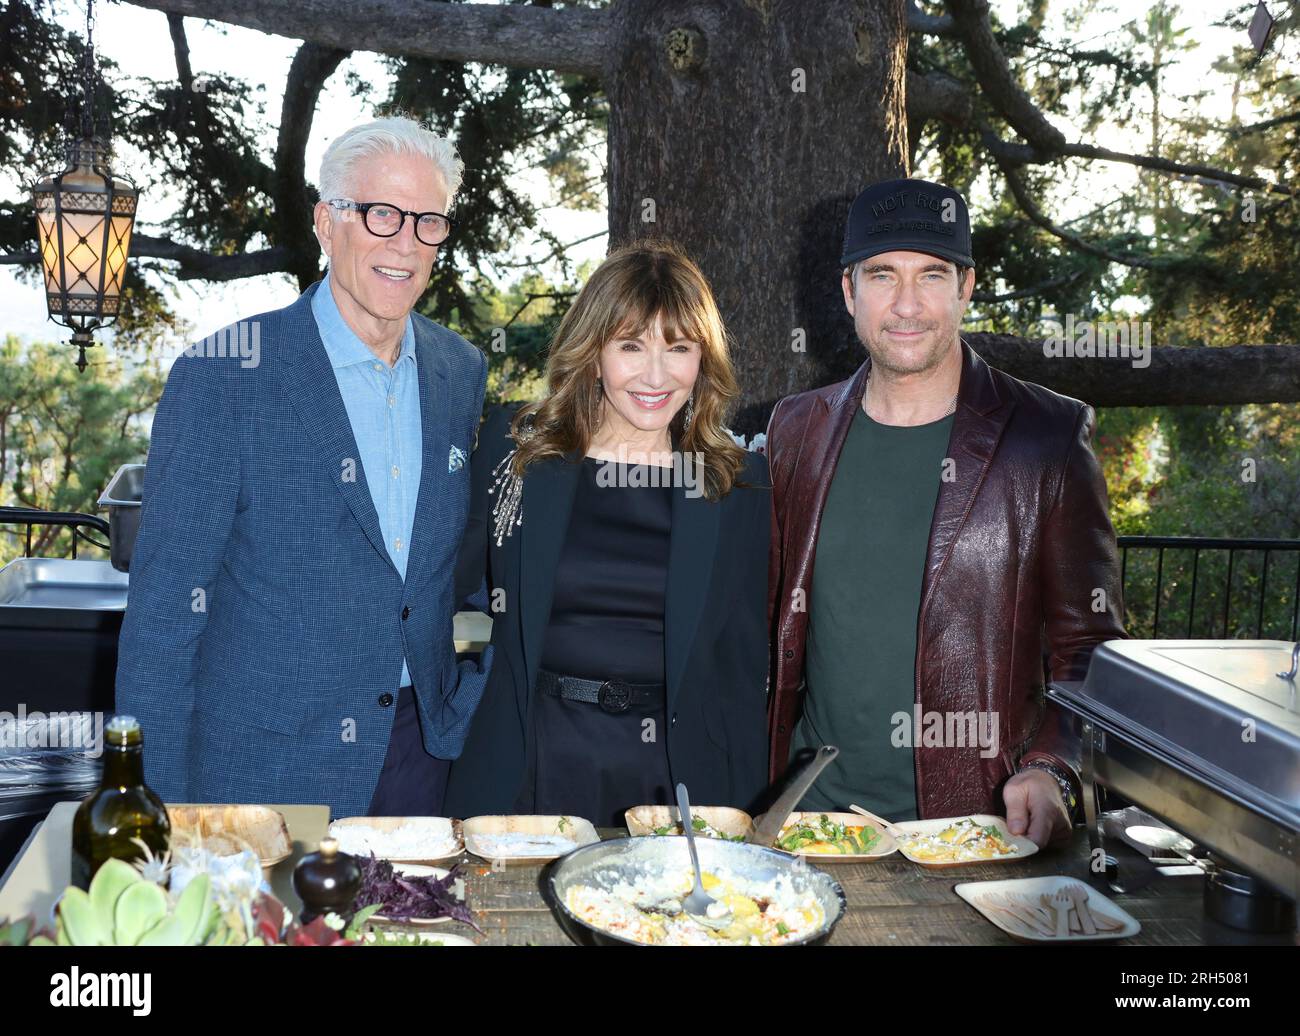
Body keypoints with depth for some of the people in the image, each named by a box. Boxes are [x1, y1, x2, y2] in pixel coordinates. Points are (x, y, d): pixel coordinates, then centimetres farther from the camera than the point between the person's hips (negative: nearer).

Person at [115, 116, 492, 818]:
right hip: (266, 771, -4)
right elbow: (164, 605, -12)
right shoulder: (221, 377, -14)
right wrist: (160, 803, -12)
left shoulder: (463, 373, 3)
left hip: (425, 752, 5)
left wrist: (467, 715, 8)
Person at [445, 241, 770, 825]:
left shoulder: (741, 485, 2)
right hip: (533, 771, 0)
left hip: (680, 775, 1)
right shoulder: (512, 451, 1)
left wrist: (741, 802, 1)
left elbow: (746, 663, 5)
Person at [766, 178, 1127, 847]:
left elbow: (1090, 647, 1)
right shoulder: (796, 431, 7)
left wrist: (1051, 772, -15)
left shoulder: (1049, 436, -2)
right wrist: (750, 793, 4)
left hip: (979, 820, -2)